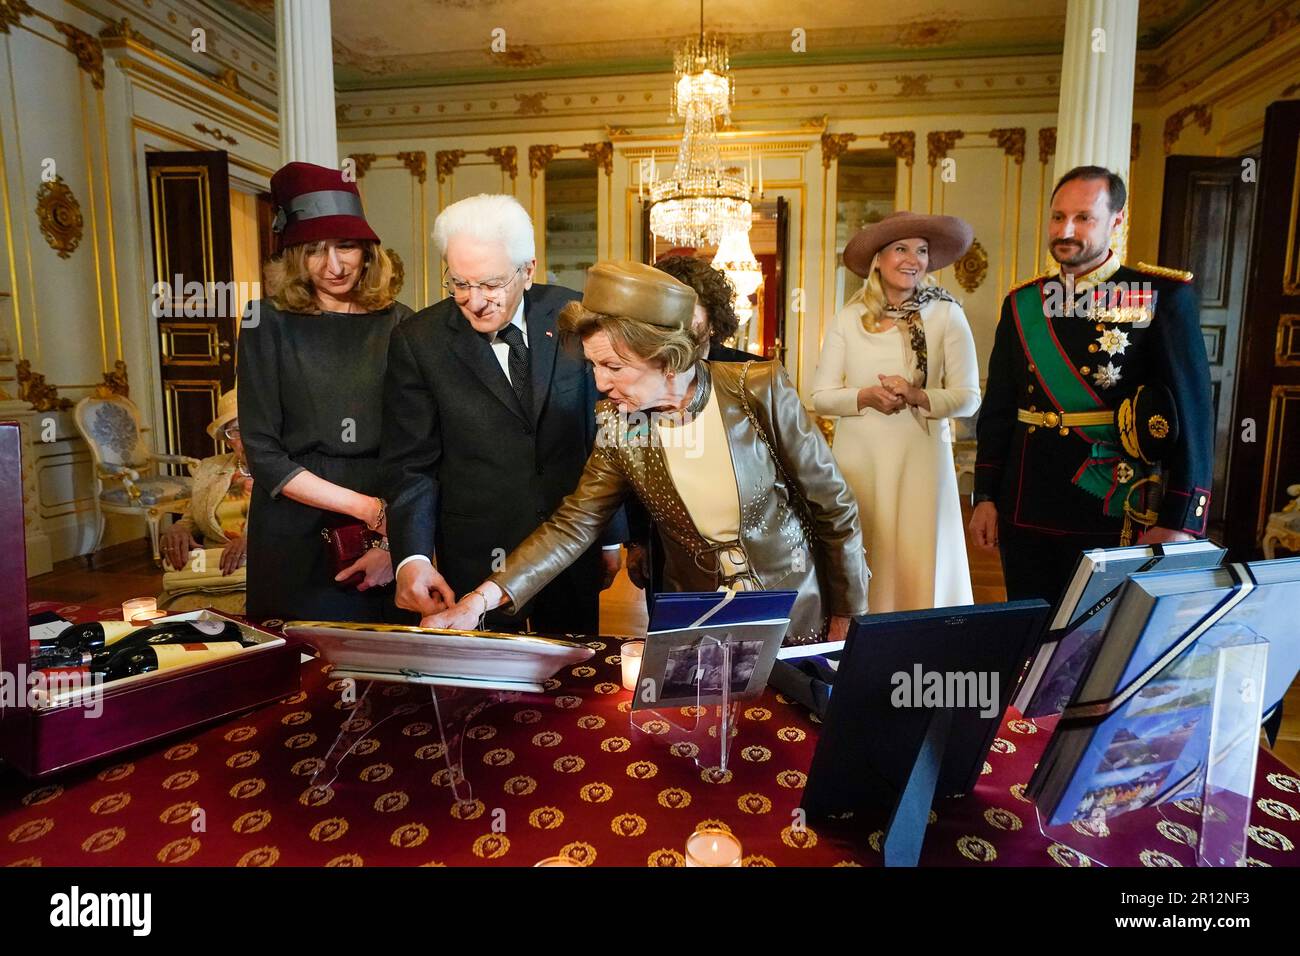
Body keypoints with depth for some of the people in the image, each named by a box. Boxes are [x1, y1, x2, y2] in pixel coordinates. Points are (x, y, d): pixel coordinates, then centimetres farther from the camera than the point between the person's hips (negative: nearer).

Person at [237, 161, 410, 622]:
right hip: (294, 533, -1)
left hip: (389, 538, 1)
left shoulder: (399, 324, 1)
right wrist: (367, 508, -13)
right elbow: (263, 454, -6)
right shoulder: (269, 322, -2)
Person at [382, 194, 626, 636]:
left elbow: (604, 433, 4)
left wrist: (612, 535, 8)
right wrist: (413, 557, -20)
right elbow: (411, 463, -5)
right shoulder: (418, 341, -6)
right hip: (477, 560, -1)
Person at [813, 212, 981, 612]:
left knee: (919, 564, 1)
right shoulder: (848, 318, 3)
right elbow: (821, 396, 2)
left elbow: (968, 397, 0)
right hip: (858, 457, 1)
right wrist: (865, 396, -15)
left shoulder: (946, 314, 1)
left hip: (921, 458, -1)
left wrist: (917, 396, -17)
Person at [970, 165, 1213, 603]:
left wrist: (1178, 523, -12)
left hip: (1113, 518, -3)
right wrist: (985, 497, 6)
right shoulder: (1021, 303, 7)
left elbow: (1191, 414, -7)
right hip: (1024, 516, 4)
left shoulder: (1164, 298, -4)